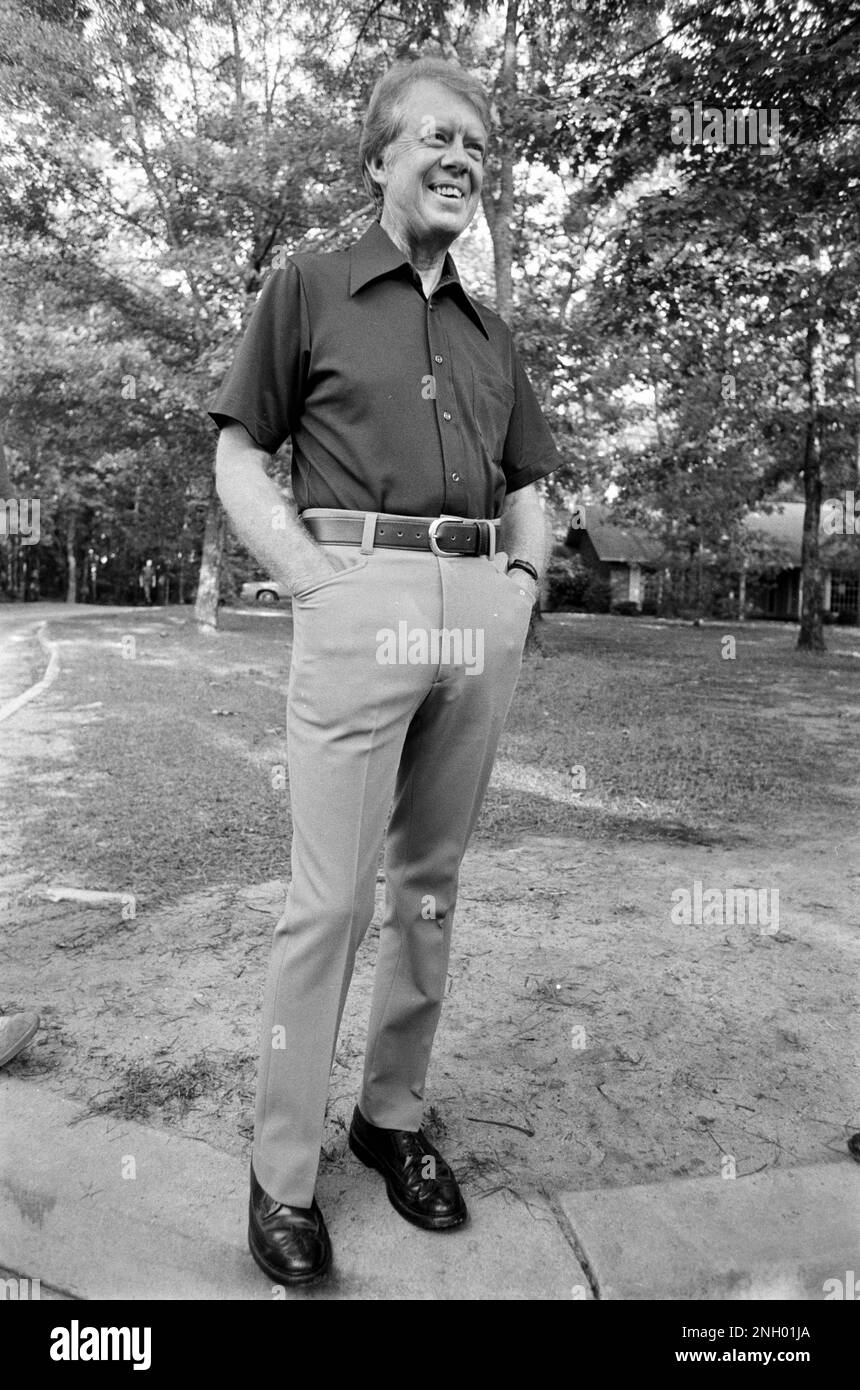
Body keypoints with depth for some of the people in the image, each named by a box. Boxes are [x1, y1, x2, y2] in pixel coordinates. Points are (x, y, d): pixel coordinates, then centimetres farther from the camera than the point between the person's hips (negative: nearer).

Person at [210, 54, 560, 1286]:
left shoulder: (492, 333, 22)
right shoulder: (309, 287, 9)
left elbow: (529, 483, 27)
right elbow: (238, 458, 5)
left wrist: (528, 575, 9)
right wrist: (311, 578, -8)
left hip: (484, 613, 5)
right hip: (362, 602, -5)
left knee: (432, 881, 10)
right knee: (331, 898, -5)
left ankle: (395, 1116, 26)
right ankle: (283, 1173, 12)